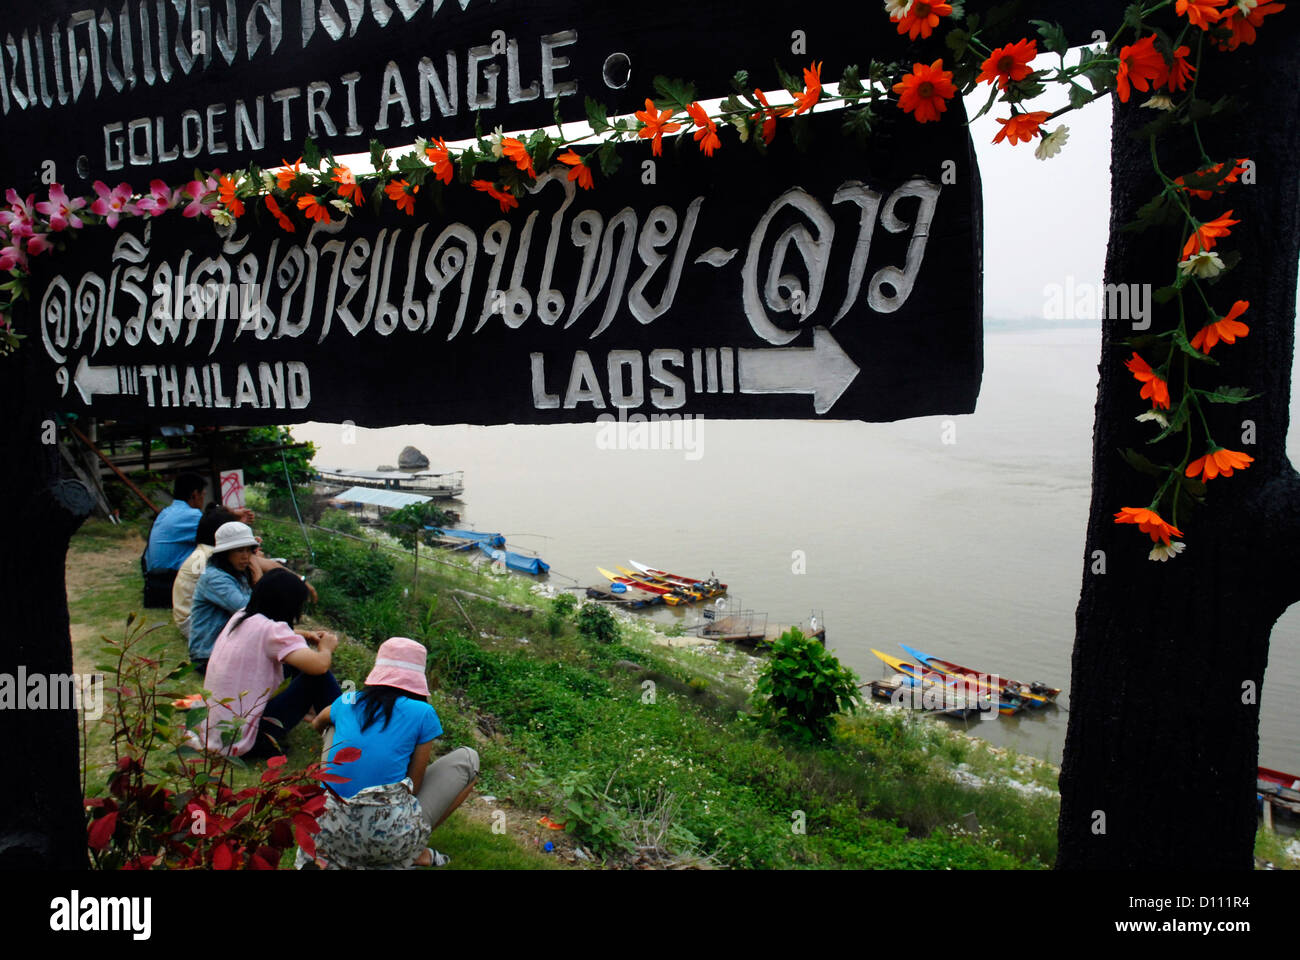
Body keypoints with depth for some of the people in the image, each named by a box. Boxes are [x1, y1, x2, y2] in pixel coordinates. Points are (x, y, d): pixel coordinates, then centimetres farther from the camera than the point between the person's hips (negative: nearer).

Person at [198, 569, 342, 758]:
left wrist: (302, 636, 14)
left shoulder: (240, 617, 6)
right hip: (244, 744, -10)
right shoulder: (270, 630, -20)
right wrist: (326, 648, -7)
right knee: (317, 677, -10)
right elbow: (319, 665, -30)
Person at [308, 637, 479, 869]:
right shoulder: (423, 714, -2)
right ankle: (415, 851, 6)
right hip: (391, 840, -4)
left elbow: (317, 724, 34)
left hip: (331, 834, 4)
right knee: (467, 759, 14)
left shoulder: (347, 702, 10)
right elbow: (414, 784, 2)